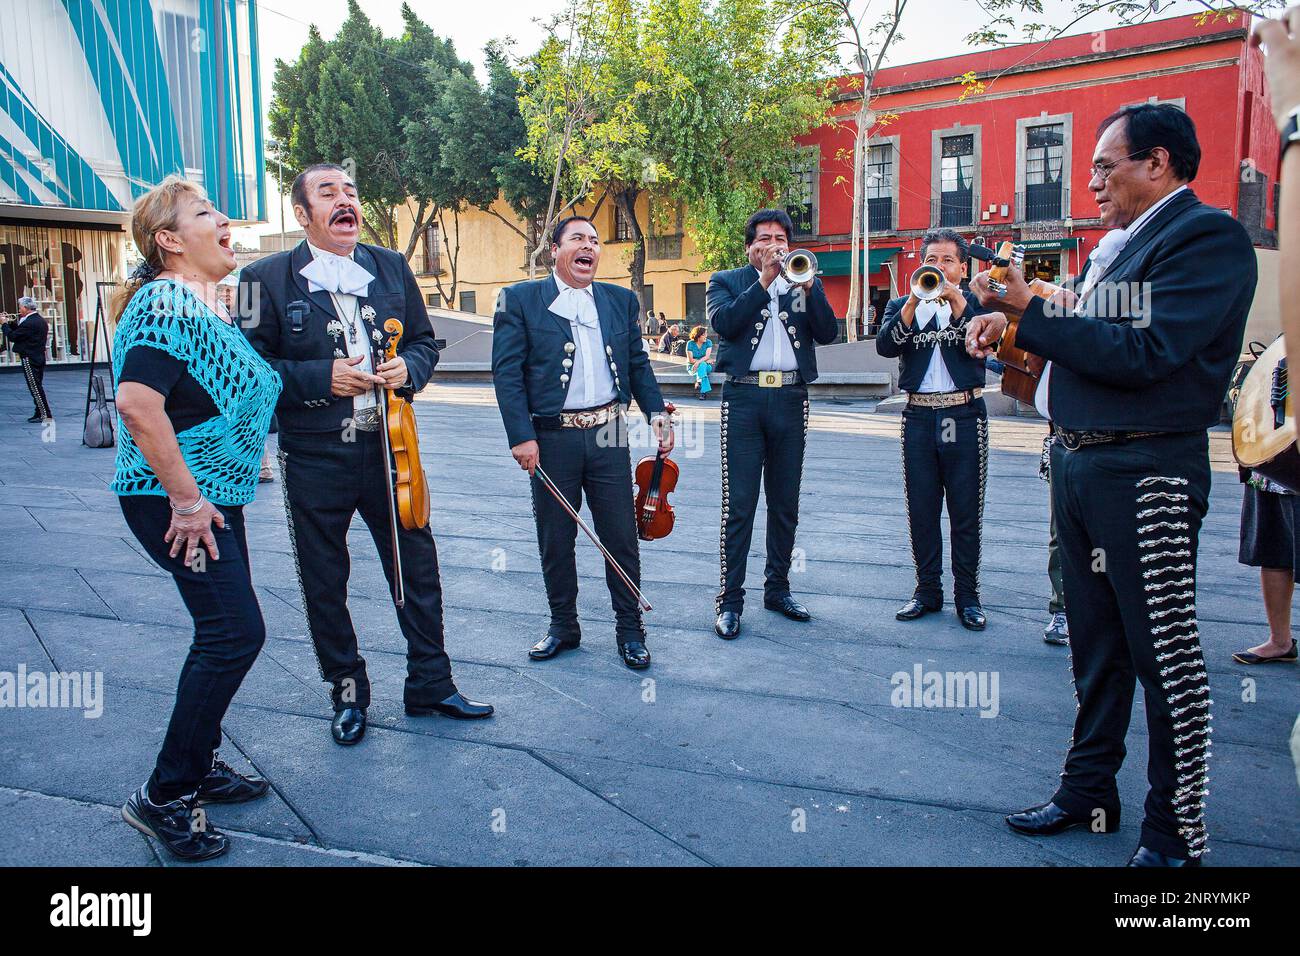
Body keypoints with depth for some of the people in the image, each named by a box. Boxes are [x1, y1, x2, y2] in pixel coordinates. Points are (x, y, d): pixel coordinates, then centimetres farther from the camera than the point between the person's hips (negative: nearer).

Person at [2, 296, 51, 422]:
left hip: (29, 359, -9)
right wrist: (12, 322, 8)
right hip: (39, 357, 9)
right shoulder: (41, 320, 11)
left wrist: (5, 324, -1)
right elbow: (20, 331, 19)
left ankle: (45, 415, -5)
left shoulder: (29, 323, -18)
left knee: (35, 388, -5)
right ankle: (39, 413, 19)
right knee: (37, 387, 14)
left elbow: (12, 336, -15)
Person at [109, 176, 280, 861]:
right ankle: (162, 797, 2)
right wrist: (185, 500, -24)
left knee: (223, 632, 15)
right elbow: (137, 403, -29)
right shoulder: (165, 303, -18)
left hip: (214, 494, 10)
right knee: (236, 632, -11)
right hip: (175, 500, -10)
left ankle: (198, 766, 30)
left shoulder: (206, 302, 13)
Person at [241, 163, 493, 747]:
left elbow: (424, 341, 14)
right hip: (314, 456, -2)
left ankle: (430, 685, 25)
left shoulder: (392, 267, 9)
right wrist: (323, 377, -18)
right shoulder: (267, 278, -3)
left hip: (387, 445, 3)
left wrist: (408, 368, -7)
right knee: (324, 583, 8)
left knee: (418, 568, 9)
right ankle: (347, 694, 27)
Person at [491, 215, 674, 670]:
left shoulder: (620, 300, 11)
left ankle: (630, 630, 20)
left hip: (607, 435, 2)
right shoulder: (520, 299, 0)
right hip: (552, 439, -2)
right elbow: (506, 372, -5)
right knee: (555, 539, 9)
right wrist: (521, 436, -13)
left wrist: (657, 414, 2)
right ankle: (563, 626, 27)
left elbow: (638, 364, 16)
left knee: (622, 537, 6)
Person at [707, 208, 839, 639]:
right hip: (744, 398, -3)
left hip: (791, 399, 3)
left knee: (785, 503, 9)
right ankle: (729, 599, 1)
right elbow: (724, 323, -11)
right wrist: (765, 280, -12)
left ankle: (777, 588, 22)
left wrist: (806, 286, -11)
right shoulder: (726, 282, 10)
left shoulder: (805, 282, 16)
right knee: (739, 504, -5)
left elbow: (828, 332, 1)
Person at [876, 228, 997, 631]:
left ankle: (968, 596, 12)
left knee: (966, 511, 2)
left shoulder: (976, 303, 7)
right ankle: (927, 590, 18)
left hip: (964, 415, -2)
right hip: (919, 416, 2)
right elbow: (885, 346, -8)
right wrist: (914, 302, -18)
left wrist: (956, 301, -19)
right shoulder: (903, 305, 11)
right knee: (921, 510, 7)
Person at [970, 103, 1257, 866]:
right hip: (1079, 462, 9)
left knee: (1166, 656, 0)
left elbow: (1143, 355, -21)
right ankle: (1090, 793, 30)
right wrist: (1019, 320, 0)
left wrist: (1032, 310, -17)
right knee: (1096, 646, 17)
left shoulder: (1208, 236, -11)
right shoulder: (1117, 245, 17)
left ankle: (1177, 832, 15)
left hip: (1146, 475, -9)